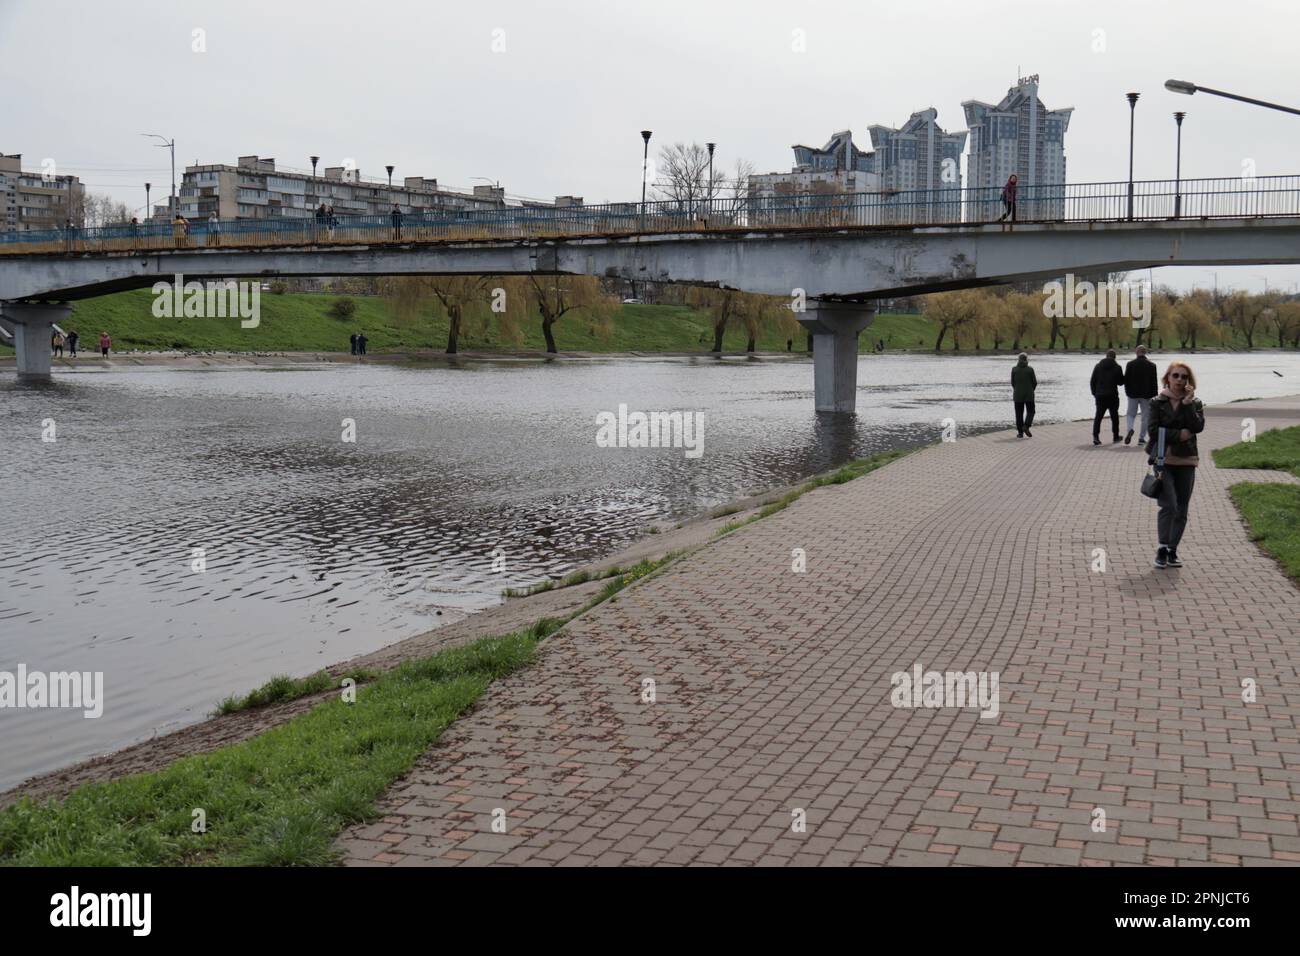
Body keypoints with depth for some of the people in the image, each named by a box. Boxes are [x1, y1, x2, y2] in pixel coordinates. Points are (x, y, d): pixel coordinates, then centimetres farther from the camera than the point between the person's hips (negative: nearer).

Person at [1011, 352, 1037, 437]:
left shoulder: (1014, 369, -4)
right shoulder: (1030, 369, -7)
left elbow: (1013, 383, 1)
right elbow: (1034, 382, -2)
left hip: (1018, 395, 1)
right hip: (1029, 395, -1)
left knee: (1019, 413, 9)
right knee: (1030, 411, 13)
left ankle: (1020, 432, 7)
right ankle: (1026, 426, -9)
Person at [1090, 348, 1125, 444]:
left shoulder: (1098, 366, 2)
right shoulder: (1117, 367, -5)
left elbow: (1092, 382, 5)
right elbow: (1121, 382, 1)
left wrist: (1094, 393, 14)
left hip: (1100, 396, 2)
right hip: (1112, 396, -2)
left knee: (1098, 416, 2)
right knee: (1114, 416, 12)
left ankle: (1095, 436, -13)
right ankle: (1116, 436, 20)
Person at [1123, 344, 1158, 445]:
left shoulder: (1130, 364, -2)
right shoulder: (1151, 365, -3)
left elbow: (1126, 380, 1)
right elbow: (1154, 382, -2)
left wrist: (1127, 392, 11)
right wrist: (1154, 395, 3)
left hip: (1133, 394, 0)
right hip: (1146, 395, 0)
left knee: (1130, 413, 12)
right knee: (1145, 416, 8)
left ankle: (1130, 429, -16)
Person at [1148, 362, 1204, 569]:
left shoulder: (1194, 403, 8)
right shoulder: (1158, 402, 3)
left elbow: (1198, 427, -9)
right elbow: (1153, 430, -8)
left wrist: (1188, 403, -13)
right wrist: (1179, 435, -11)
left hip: (1186, 461, 3)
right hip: (1163, 459, -3)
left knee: (1181, 510, 5)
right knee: (1169, 505, -14)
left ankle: (1172, 551, 15)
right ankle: (1162, 549, -5)